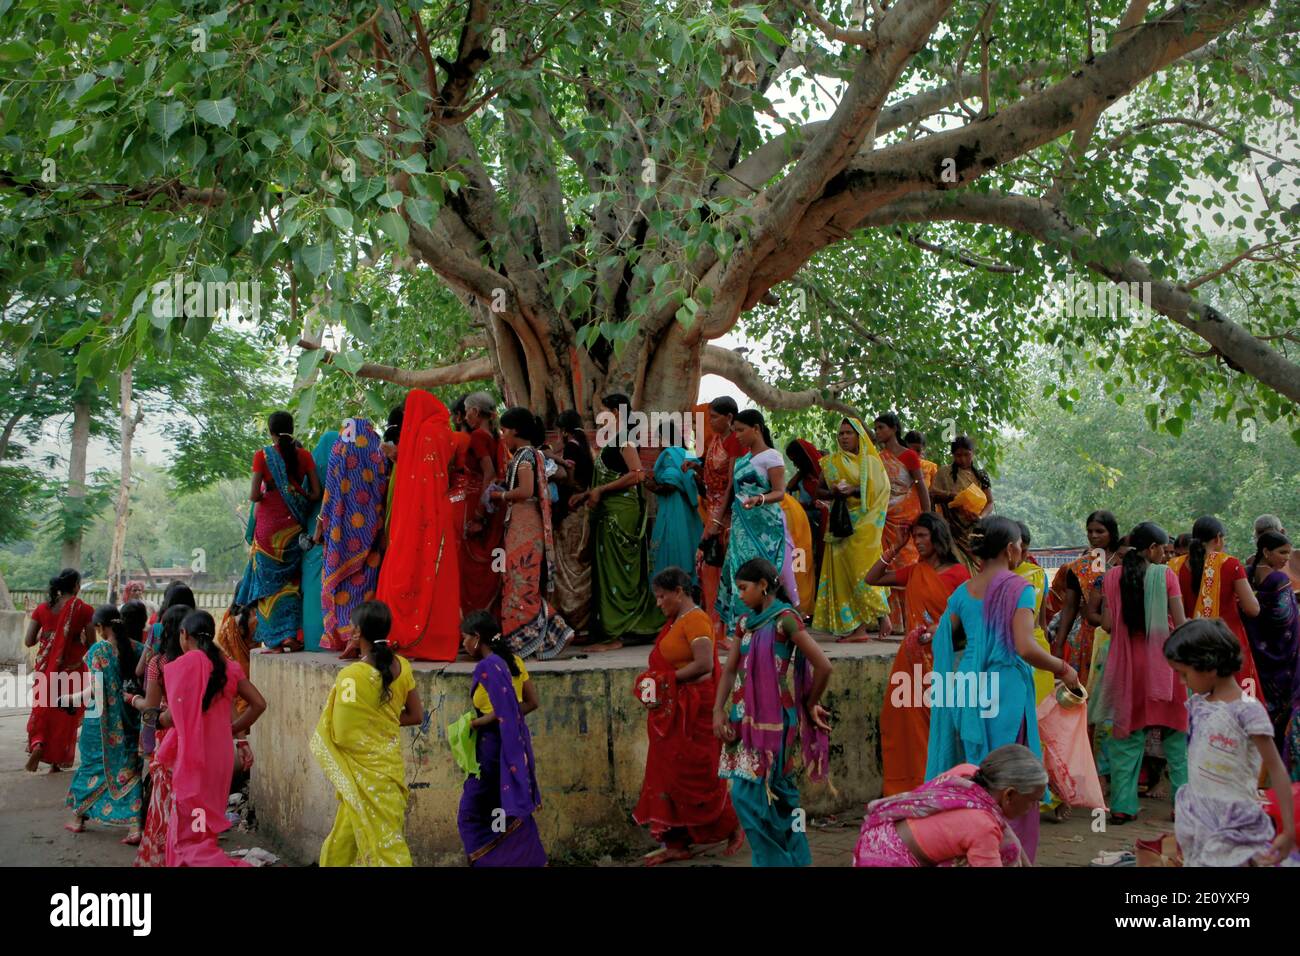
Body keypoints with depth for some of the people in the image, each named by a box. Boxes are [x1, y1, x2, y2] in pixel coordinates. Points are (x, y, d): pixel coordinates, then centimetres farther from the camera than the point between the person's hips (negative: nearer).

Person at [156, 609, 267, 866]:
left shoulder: (181, 665, -10)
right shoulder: (227, 666, 6)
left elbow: (172, 718, -11)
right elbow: (258, 704, 4)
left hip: (193, 757, -6)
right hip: (222, 754, 6)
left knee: (188, 833, 0)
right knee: (206, 829, 17)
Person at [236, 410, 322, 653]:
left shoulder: (262, 455, -5)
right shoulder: (304, 455, 2)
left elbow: (254, 495, -9)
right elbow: (316, 493, -2)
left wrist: (261, 496, 12)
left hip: (269, 524, -2)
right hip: (294, 525, 2)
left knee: (269, 580, 4)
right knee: (292, 581, 12)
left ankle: (275, 640, 1)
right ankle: (292, 635, 3)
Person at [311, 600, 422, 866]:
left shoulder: (351, 676, -21)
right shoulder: (402, 667, -3)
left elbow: (341, 735, -19)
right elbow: (416, 716, 6)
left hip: (364, 767, -6)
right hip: (390, 761, 6)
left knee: (382, 839, 3)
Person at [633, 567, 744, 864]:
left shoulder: (695, 620, -14)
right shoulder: (675, 621, 14)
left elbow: (704, 664, -25)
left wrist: (664, 681, -18)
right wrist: (653, 684, -1)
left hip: (693, 714, -9)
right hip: (671, 714, 9)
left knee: (696, 777, -1)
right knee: (668, 777, 8)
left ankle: (734, 829, 18)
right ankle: (675, 845, 14)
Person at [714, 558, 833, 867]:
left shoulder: (785, 619, -12)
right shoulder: (746, 622, 10)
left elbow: (823, 666, -15)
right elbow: (730, 670, 12)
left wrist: (810, 704, -1)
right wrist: (718, 711, 1)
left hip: (773, 721, -7)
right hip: (746, 720, 7)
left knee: (749, 795, -9)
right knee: (776, 795, 11)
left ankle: (773, 859, 3)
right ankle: (795, 858, 21)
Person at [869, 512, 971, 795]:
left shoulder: (958, 572, -6)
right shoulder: (914, 571, 12)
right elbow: (872, 579, 17)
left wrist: (941, 628, -22)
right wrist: (894, 548, 11)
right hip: (913, 656, 6)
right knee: (908, 720, 4)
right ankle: (910, 785, 11)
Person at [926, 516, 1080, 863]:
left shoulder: (964, 591, 7)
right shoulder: (1018, 587, -10)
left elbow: (942, 640, 10)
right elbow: (1025, 647, -19)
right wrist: (1063, 669, -6)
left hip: (968, 689, 6)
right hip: (1006, 689, -6)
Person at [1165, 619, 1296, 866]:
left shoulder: (1247, 711, -15)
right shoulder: (1198, 704, 5)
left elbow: (1276, 769, -13)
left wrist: (1289, 830, -15)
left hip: (1232, 825, -7)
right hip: (1197, 815, 7)